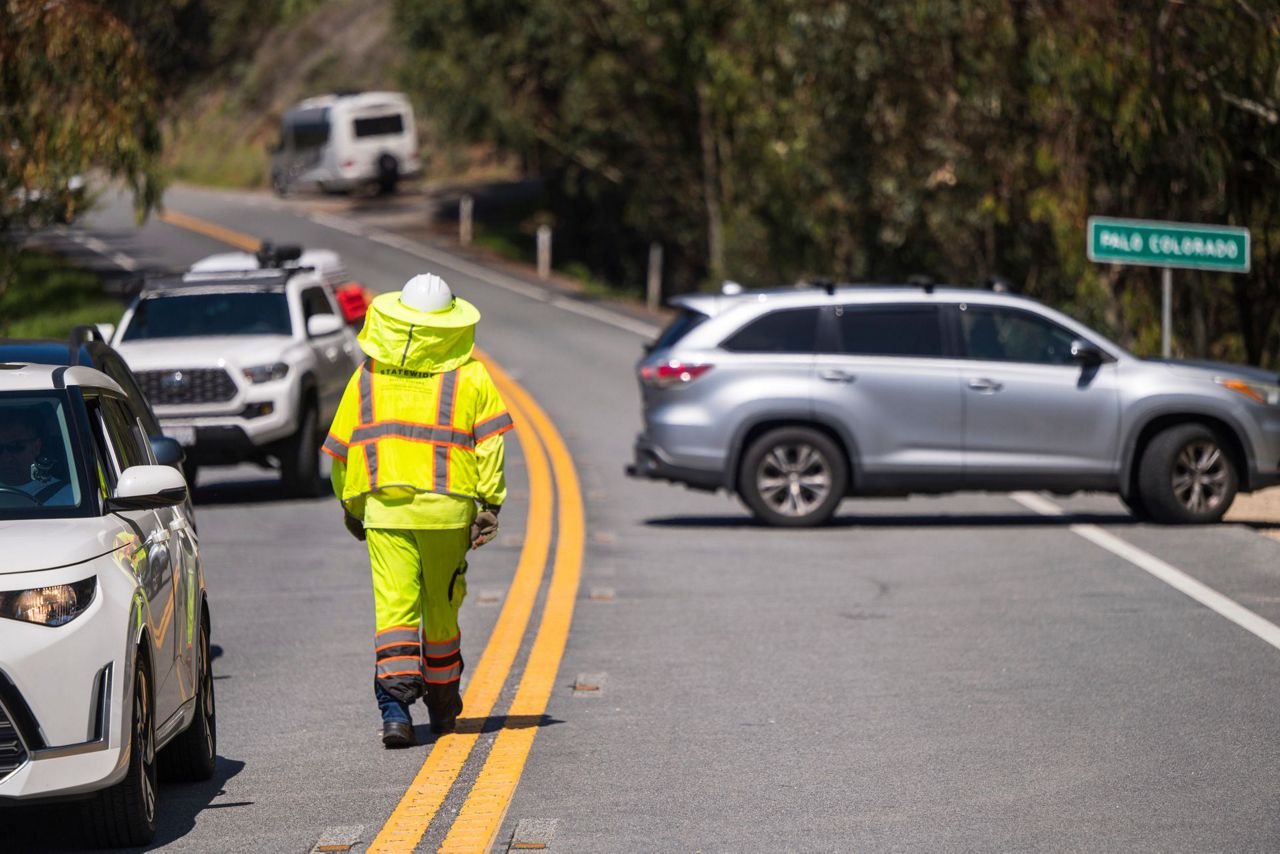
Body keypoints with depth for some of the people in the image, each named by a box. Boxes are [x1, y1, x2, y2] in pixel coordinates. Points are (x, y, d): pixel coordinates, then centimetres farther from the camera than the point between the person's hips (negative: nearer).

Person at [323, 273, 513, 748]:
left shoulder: (368, 375, 7)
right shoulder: (470, 376, 1)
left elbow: (341, 447, 11)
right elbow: (490, 441, -5)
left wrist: (350, 504, 21)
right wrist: (490, 503, -4)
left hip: (384, 508, 0)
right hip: (447, 509, 0)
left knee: (393, 606, -3)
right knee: (441, 609, 14)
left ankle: (394, 704, -20)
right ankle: (442, 706, 28)